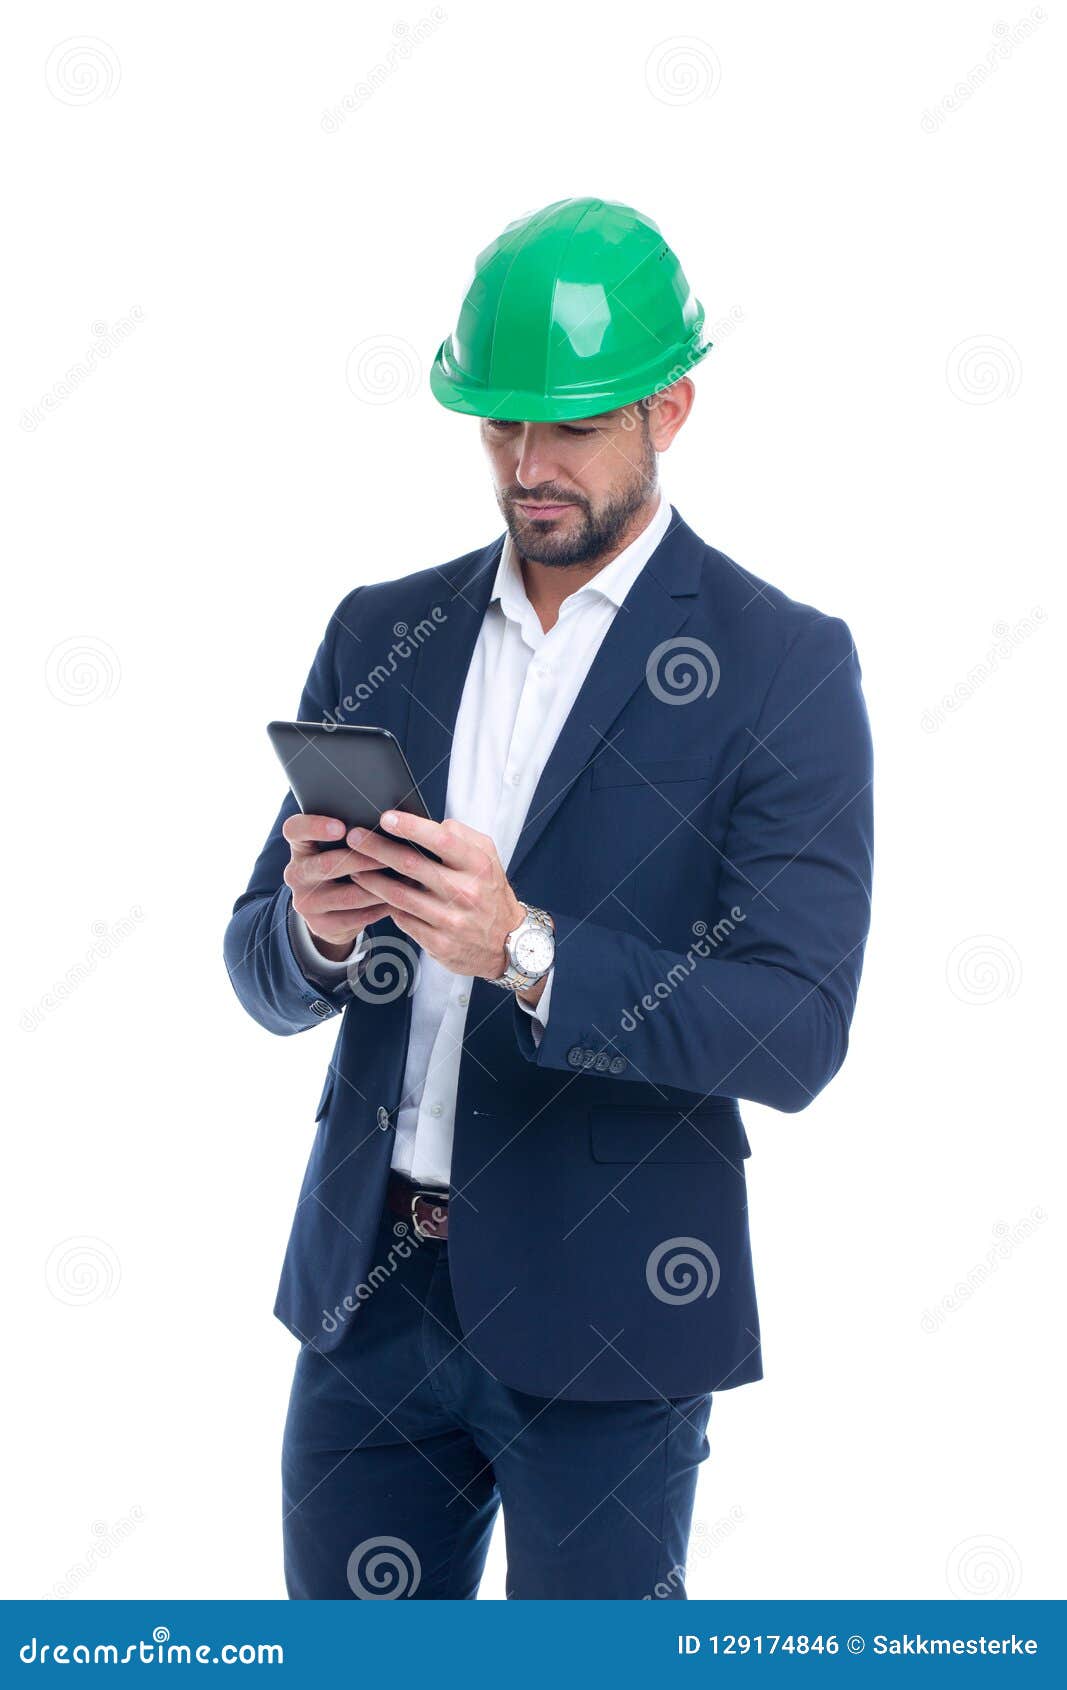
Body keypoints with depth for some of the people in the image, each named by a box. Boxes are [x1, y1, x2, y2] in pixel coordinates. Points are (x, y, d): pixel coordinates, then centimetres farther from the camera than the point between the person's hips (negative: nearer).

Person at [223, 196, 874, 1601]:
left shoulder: (782, 668, -7)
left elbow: (797, 1032, -14)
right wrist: (313, 927, -15)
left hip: (600, 1319, -4)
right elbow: (262, 978, 9)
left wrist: (525, 951, -27)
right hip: (368, 1287, 4)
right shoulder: (382, 634, 8)